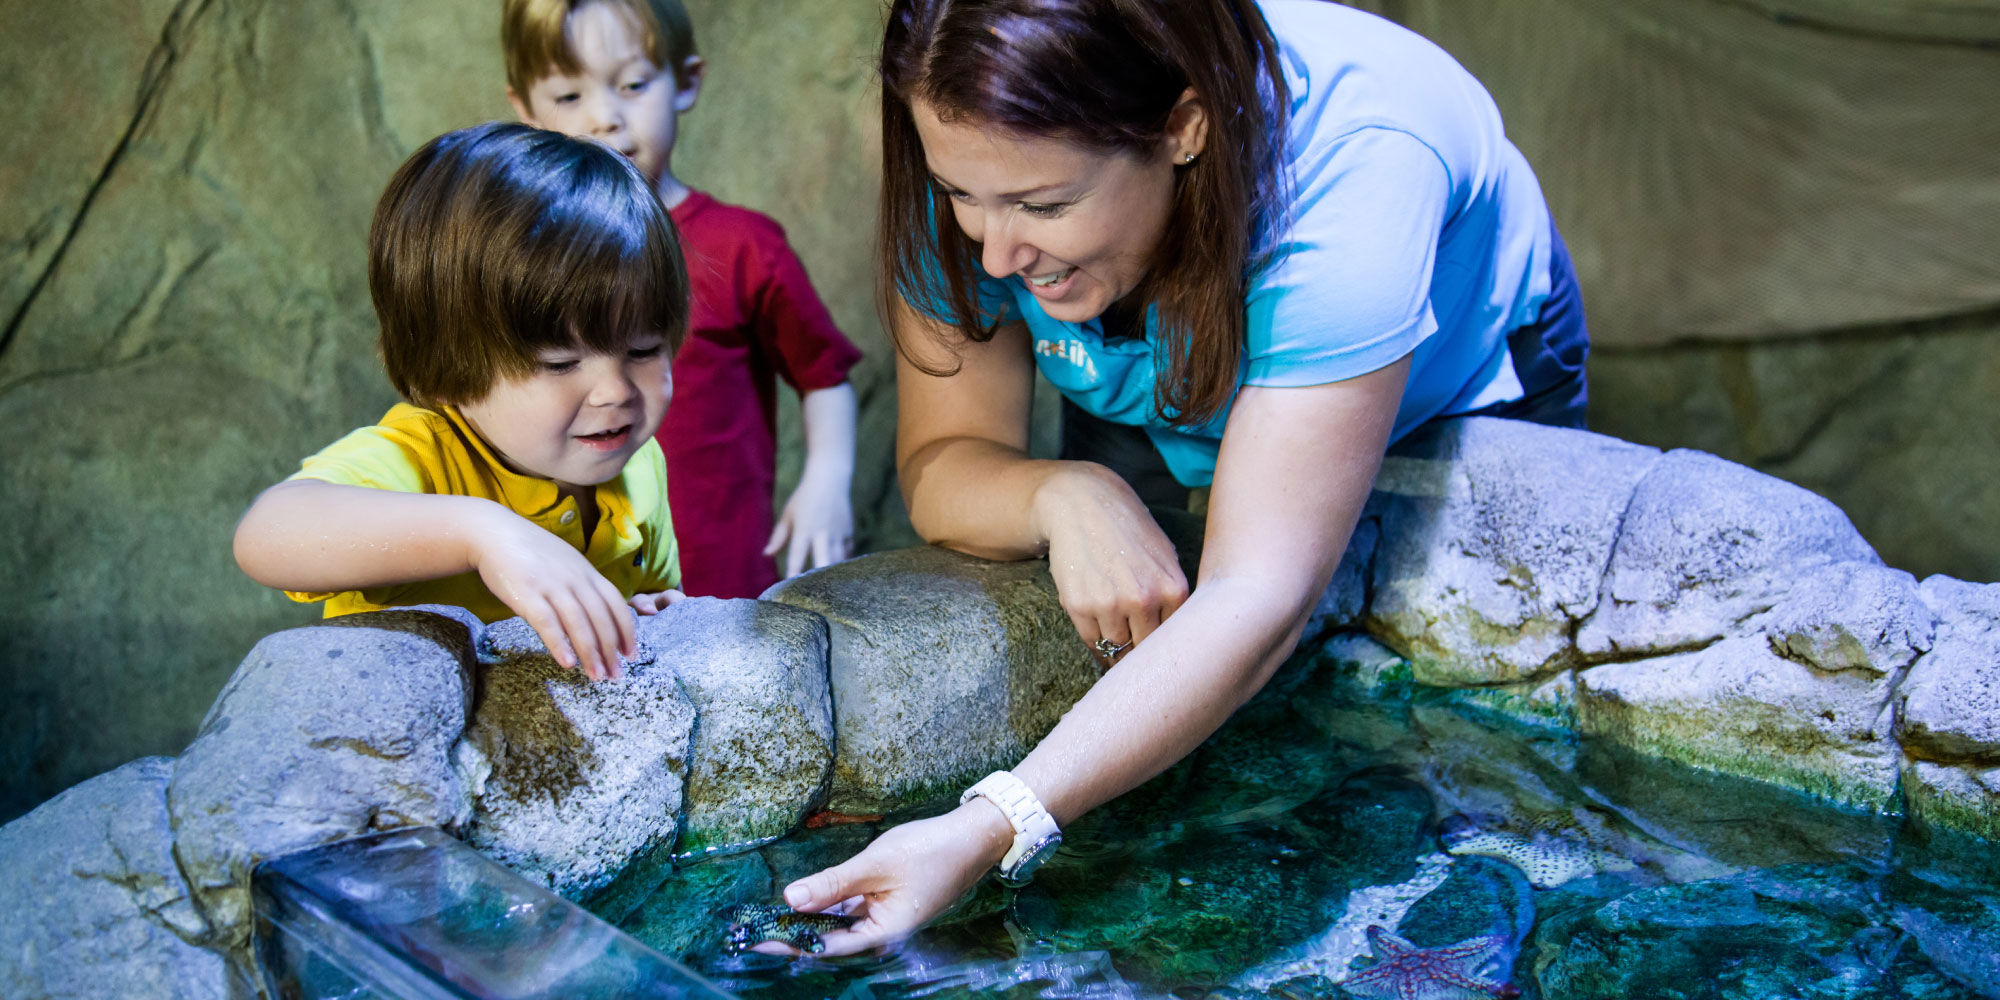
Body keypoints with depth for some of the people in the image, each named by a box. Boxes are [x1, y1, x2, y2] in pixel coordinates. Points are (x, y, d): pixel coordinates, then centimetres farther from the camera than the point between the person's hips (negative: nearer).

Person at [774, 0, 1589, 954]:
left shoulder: (1349, 166, -45)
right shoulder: (991, 156, -32)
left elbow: (1257, 597, -49)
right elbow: (941, 460, -23)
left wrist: (984, 832, -59)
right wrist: (1062, 496, -47)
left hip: (1455, 387, -2)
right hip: (1151, 428, 3)